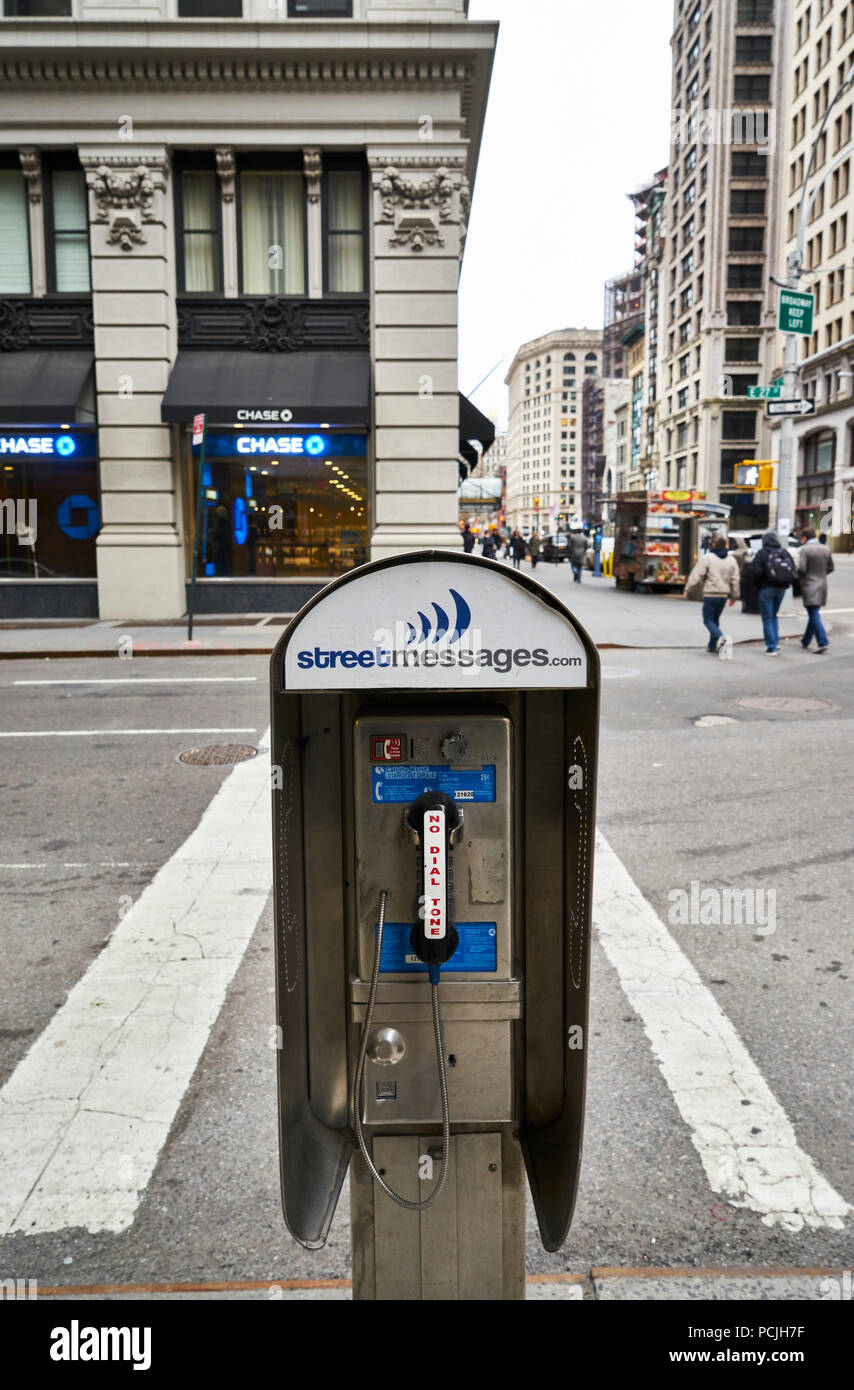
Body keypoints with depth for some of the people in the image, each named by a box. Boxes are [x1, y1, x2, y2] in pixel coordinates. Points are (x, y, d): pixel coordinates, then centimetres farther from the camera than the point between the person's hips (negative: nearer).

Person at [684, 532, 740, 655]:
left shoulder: (707, 558, -10)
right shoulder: (731, 560, 7)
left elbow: (696, 576, -11)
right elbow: (735, 580, 10)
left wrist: (688, 590, 0)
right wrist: (734, 596, 20)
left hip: (710, 594, -5)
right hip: (724, 595, 6)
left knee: (708, 620, 1)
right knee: (715, 619, 20)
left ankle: (720, 638, -25)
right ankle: (712, 645, 23)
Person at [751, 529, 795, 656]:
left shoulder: (761, 554, -9)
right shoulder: (785, 553, 6)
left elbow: (757, 572, -16)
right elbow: (793, 571, 2)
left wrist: (758, 585, 0)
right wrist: (785, 583, 11)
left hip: (767, 588, -5)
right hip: (781, 588, 5)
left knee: (767, 618, 1)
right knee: (774, 616, 20)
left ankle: (771, 647, -3)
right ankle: (776, 644, 18)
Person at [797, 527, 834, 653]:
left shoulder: (804, 549, -10)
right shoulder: (826, 549, 9)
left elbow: (801, 568, -18)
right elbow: (830, 568, 13)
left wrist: (799, 576, 2)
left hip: (809, 587, -7)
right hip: (822, 585, 7)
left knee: (814, 615, -8)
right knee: (813, 615, 15)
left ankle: (822, 642, -17)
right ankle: (805, 641, 26)